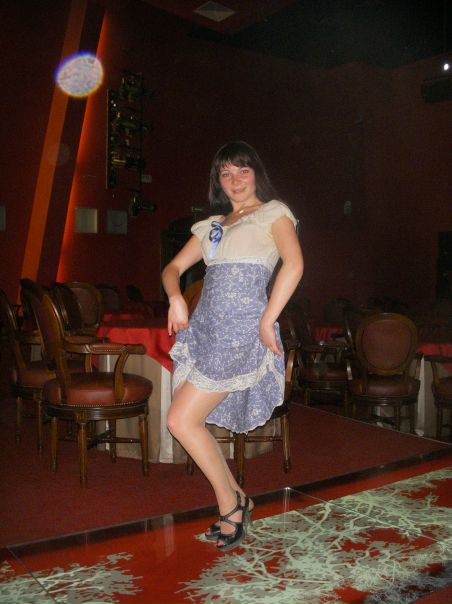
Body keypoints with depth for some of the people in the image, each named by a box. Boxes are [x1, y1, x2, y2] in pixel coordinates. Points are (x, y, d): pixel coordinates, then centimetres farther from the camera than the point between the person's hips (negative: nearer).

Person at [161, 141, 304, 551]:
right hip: (206, 325, 7)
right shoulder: (213, 225, 22)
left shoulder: (273, 212, 4)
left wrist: (267, 322, -18)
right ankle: (236, 502, 25)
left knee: (181, 421, -9)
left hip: (241, 329, -7)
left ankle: (230, 502, 12)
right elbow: (174, 267, 18)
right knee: (189, 420, 7)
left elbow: (294, 263, -13)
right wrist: (175, 296, -4)